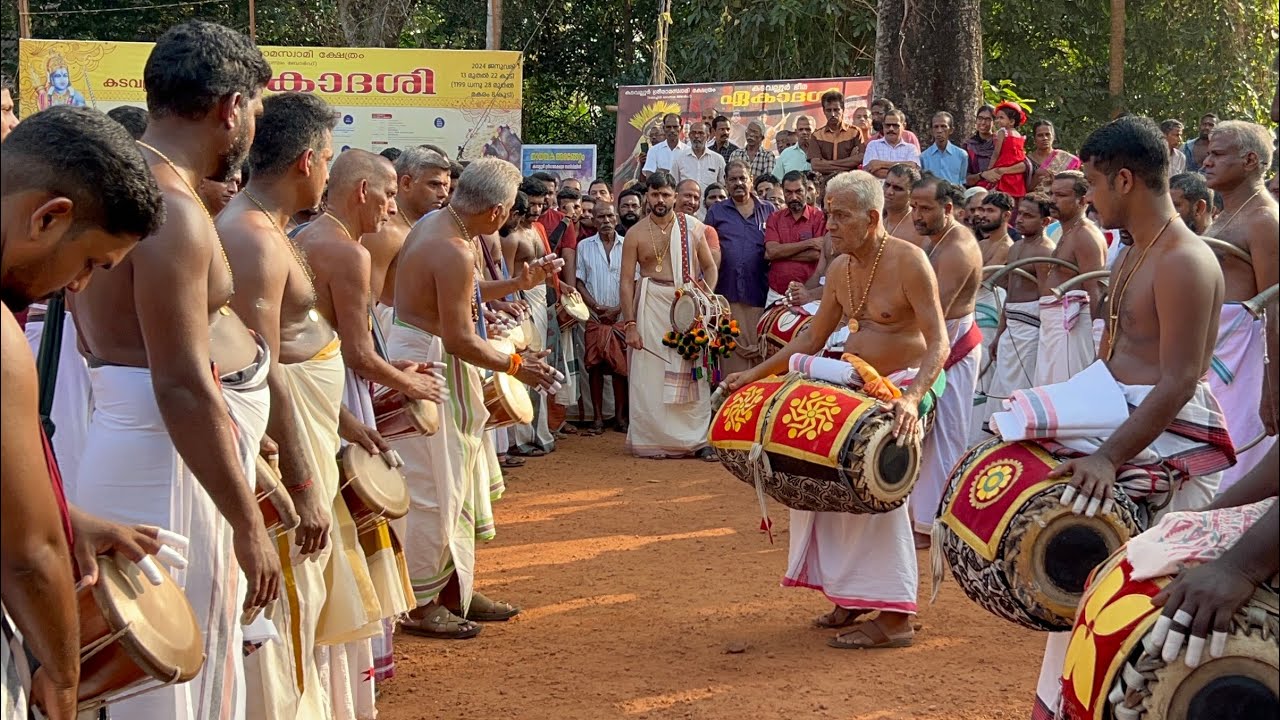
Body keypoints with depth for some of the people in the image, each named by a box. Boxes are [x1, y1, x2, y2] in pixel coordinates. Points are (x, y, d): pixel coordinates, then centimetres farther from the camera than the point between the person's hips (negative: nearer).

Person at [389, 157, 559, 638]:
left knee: (461, 482, 17)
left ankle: (457, 591, 26)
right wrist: (515, 365, -10)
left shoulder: (436, 225, 6)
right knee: (432, 489, -2)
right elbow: (460, 339, -23)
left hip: (430, 358, 11)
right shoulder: (454, 252, -25)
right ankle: (421, 604, 9)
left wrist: (516, 284, 16)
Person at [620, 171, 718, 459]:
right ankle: (654, 439, 7)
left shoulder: (692, 227, 5)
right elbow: (627, 280, -1)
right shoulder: (636, 234, 2)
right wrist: (630, 324, -8)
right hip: (651, 306, -1)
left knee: (692, 374, -1)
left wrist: (706, 295, -8)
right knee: (651, 375, 0)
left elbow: (709, 267, 12)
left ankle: (697, 438, 5)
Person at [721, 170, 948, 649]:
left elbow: (938, 344, -22)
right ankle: (851, 595, 16)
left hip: (904, 388, -8)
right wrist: (755, 374, 9)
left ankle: (894, 617, -12)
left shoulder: (908, 262, -17)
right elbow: (811, 340, 15)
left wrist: (912, 397, -38)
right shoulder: (841, 268, 6)